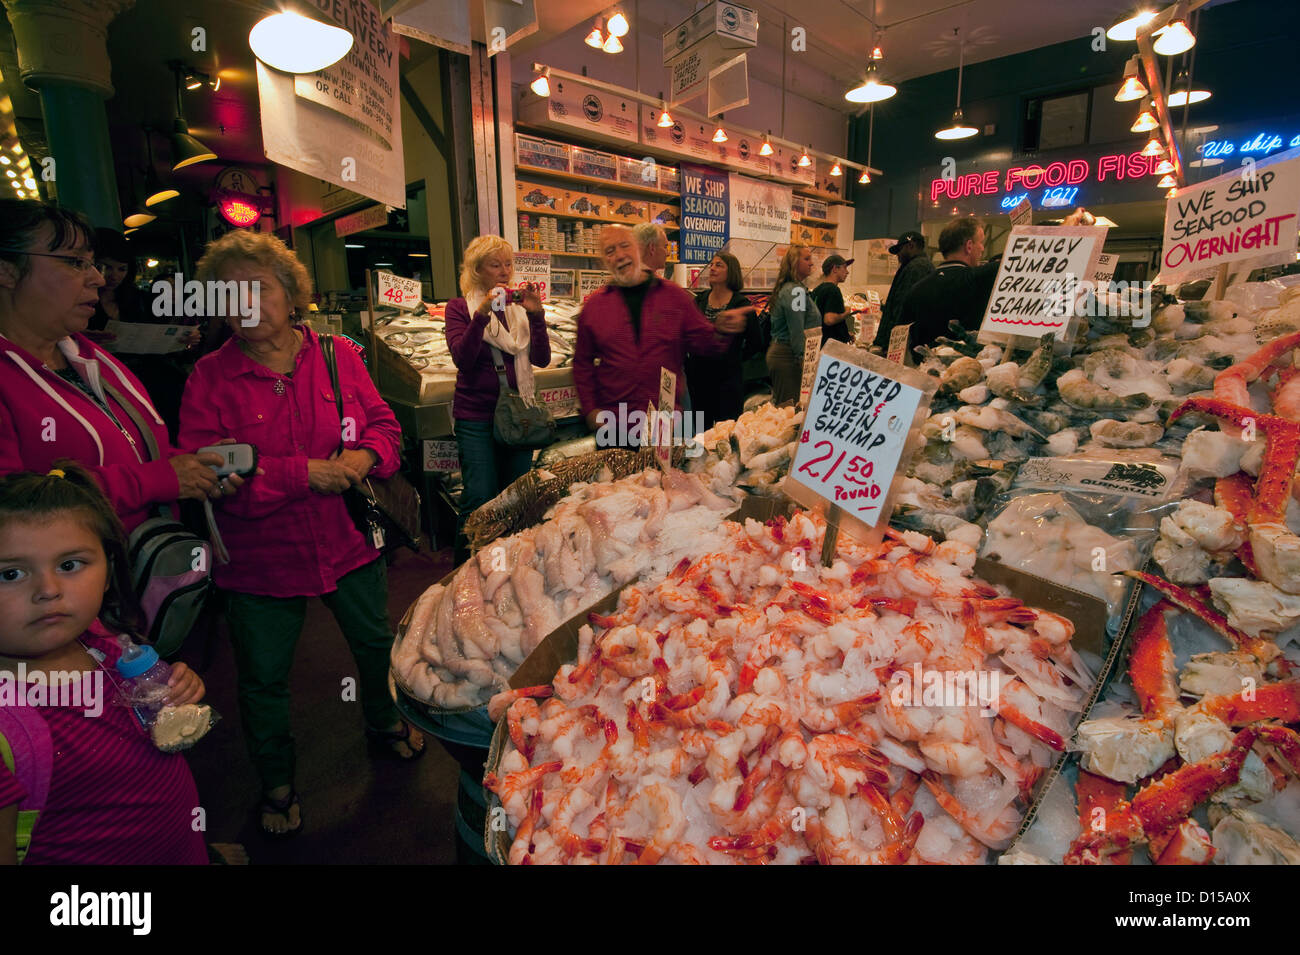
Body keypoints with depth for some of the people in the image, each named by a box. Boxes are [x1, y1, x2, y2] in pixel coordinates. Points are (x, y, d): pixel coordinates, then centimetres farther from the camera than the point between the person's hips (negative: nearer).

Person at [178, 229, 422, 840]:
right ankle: (276, 783, 41)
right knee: (263, 679, 14)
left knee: (376, 644, 21)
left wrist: (366, 454, -21)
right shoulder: (210, 376, -9)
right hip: (261, 557, -2)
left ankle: (383, 726, 52)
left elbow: (383, 422, 2)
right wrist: (304, 473, -25)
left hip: (348, 541, 2)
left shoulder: (336, 355, -2)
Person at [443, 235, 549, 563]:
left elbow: (542, 359, 0)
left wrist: (537, 315, -12)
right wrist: (482, 313, -24)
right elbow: (462, 358, -14)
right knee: (479, 500, -7)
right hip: (476, 417, -4)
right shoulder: (460, 308, 2)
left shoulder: (519, 308, 12)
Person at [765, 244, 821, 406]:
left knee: (779, 404, 12)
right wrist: (804, 360, -16)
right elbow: (797, 332, -18)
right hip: (788, 356, -10)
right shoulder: (795, 291, -14)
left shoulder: (785, 288, 17)